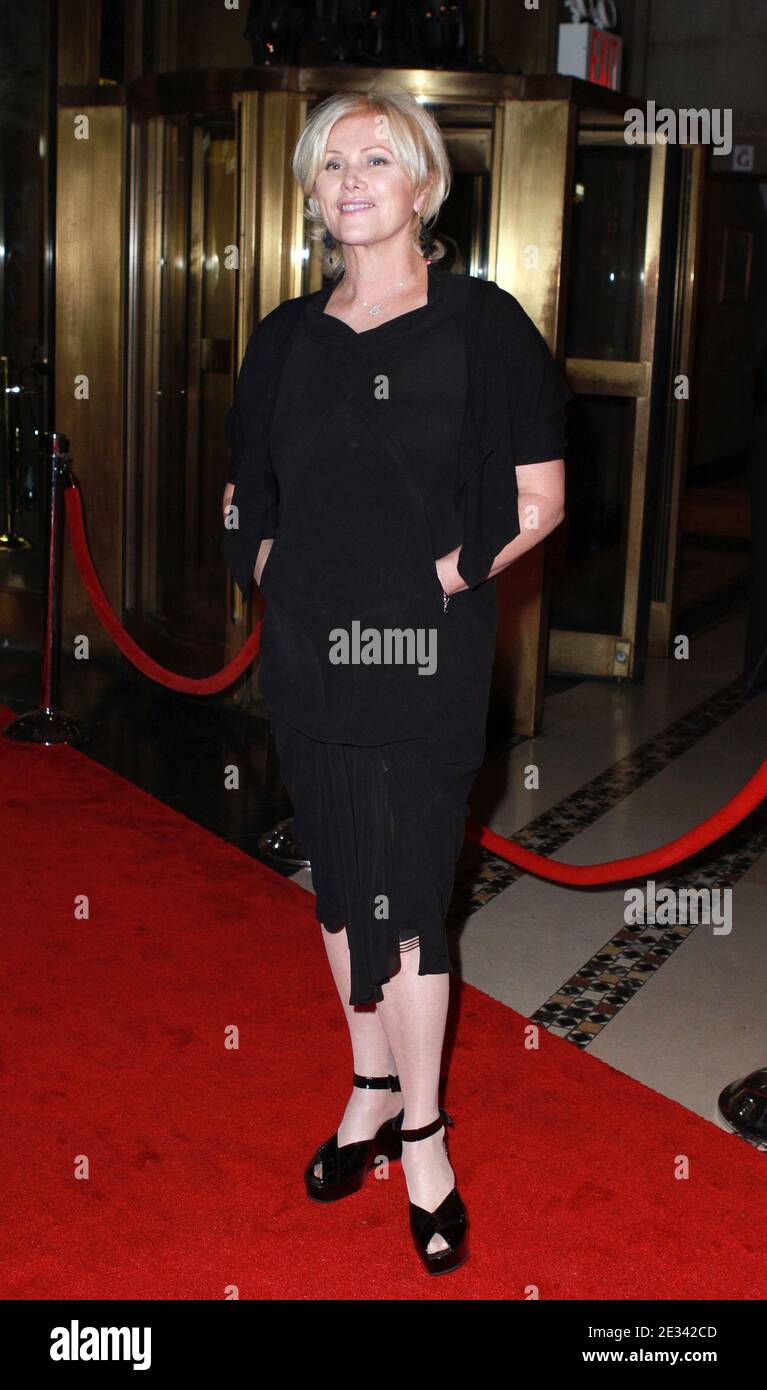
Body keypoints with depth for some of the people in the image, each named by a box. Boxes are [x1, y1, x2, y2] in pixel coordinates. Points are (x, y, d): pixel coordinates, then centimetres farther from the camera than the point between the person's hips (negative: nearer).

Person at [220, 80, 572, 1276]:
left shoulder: (482, 324, -3)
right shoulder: (287, 338, 9)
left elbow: (538, 501, -3)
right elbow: (248, 493, 19)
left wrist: (445, 570, -10)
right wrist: (272, 565, 2)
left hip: (426, 656, -4)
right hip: (306, 650, 5)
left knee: (403, 893, -2)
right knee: (340, 882, 13)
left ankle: (422, 1134, 14)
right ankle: (373, 1092, 30)